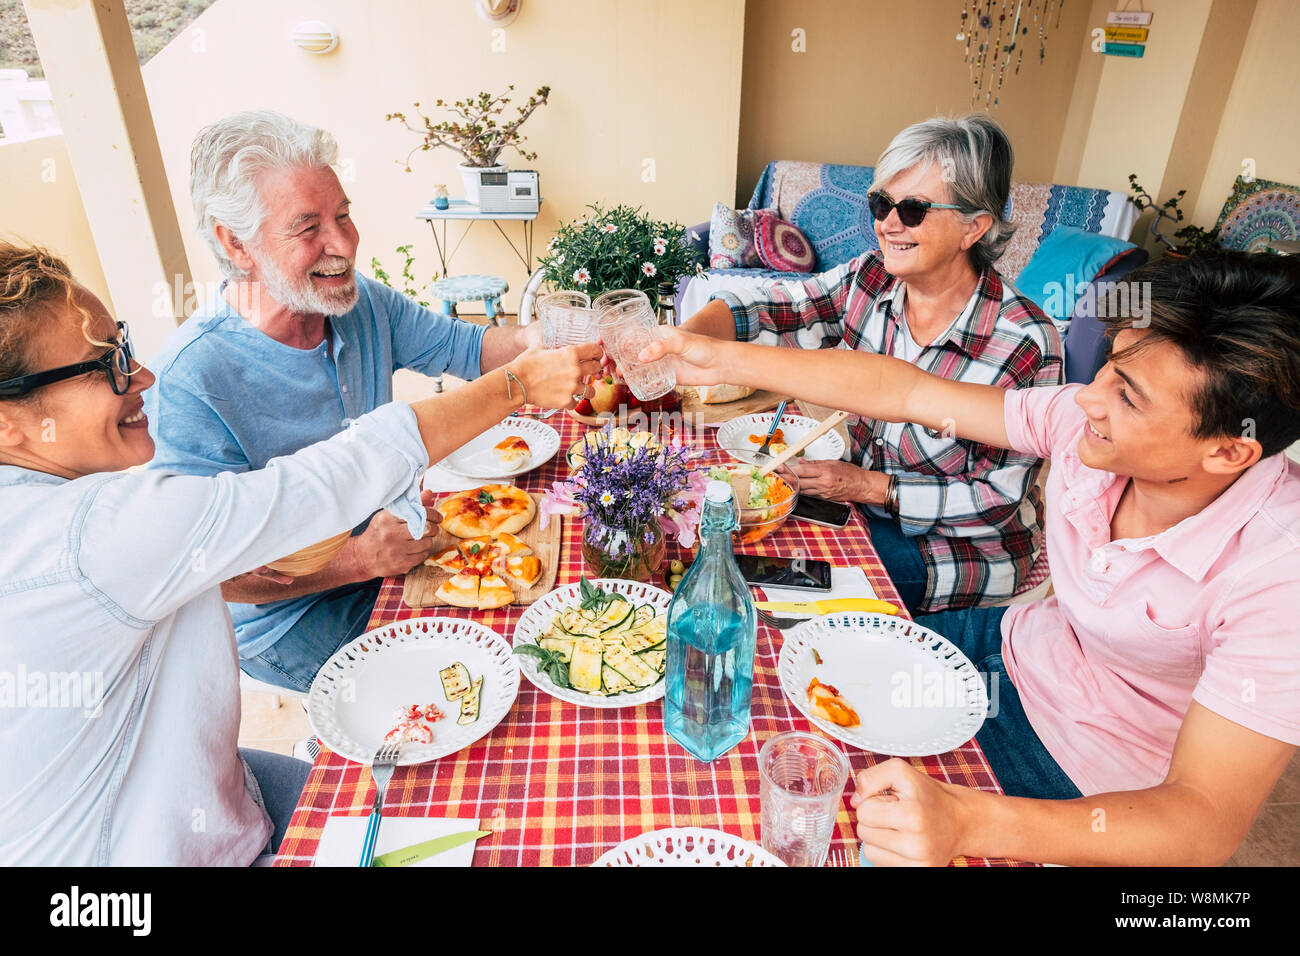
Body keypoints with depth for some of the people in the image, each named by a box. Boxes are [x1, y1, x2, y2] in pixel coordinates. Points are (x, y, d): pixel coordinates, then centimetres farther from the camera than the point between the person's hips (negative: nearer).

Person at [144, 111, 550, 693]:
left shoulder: (363, 303, -6)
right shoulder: (190, 382, -27)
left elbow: (464, 348, 3)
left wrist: (532, 339, -19)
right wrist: (357, 559, -34)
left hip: (387, 553, 7)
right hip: (289, 619, -6)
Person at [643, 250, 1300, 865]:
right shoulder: (1083, 419, -21)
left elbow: (1207, 824, -35)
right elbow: (904, 390, -15)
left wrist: (968, 822, -52)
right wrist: (727, 361, -17)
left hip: (1091, 787, -4)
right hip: (1020, 647, 5)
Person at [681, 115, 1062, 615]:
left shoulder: (1025, 343, -25)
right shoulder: (870, 279, -10)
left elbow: (999, 497, -19)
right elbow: (763, 309, -15)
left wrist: (869, 487, -24)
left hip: (968, 545, -5)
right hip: (867, 489, 5)